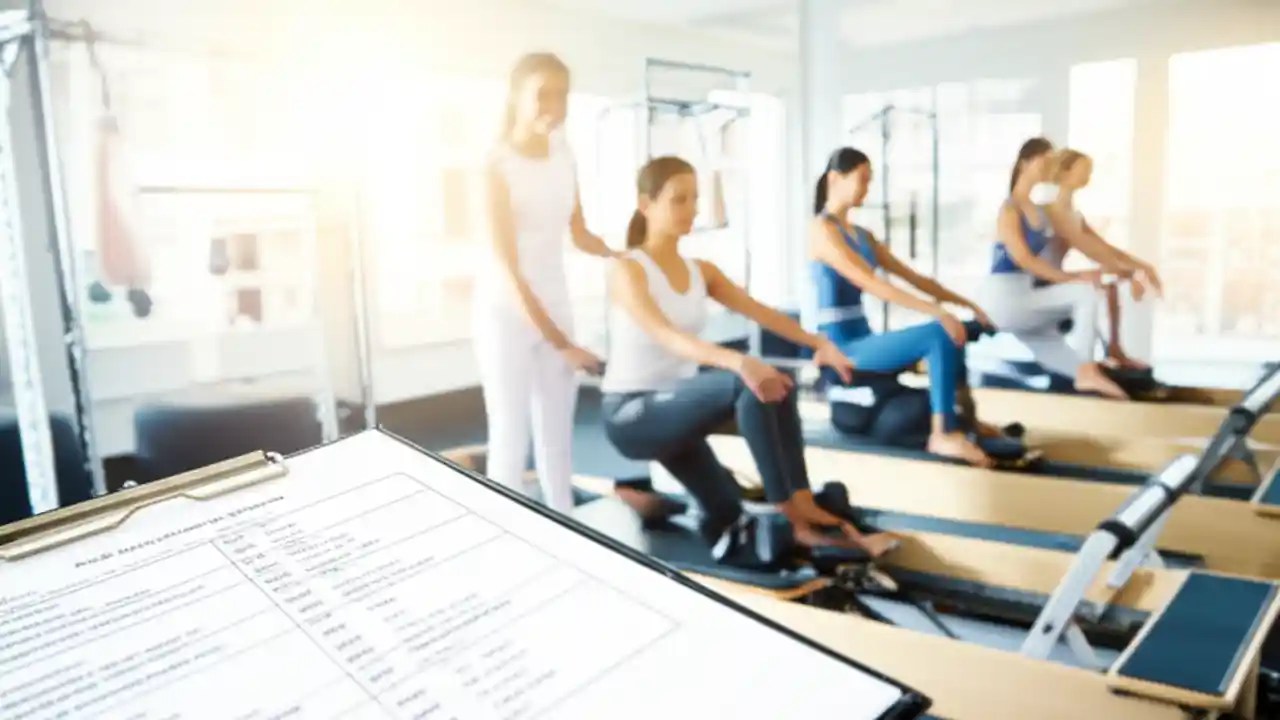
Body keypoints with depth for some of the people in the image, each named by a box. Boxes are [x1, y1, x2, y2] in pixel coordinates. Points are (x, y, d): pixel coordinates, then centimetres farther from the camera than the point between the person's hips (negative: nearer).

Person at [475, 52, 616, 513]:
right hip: (506, 311, -6)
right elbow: (506, 267, -21)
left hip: (555, 304, 6)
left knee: (558, 431, 13)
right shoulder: (498, 164, -16)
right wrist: (560, 343, -23)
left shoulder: (563, 153, 3)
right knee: (511, 436, -2)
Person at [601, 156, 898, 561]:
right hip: (630, 414, -8)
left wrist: (818, 343, -20)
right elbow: (667, 336, -30)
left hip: (675, 404, 8)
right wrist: (739, 362, -45)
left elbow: (760, 312, -3)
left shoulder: (701, 271, 9)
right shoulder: (628, 271, -13)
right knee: (746, 385, -27)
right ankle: (794, 511, -22)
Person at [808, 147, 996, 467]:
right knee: (939, 334, -22)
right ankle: (943, 434, -21)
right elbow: (870, 283, -22)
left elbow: (913, 277, 17)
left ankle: (961, 419, 12)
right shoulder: (822, 230, -11)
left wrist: (966, 303, 8)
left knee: (953, 332, 7)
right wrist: (937, 311, -27)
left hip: (863, 341, 9)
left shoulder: (861, 235, 17)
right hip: (842, 347, -9)